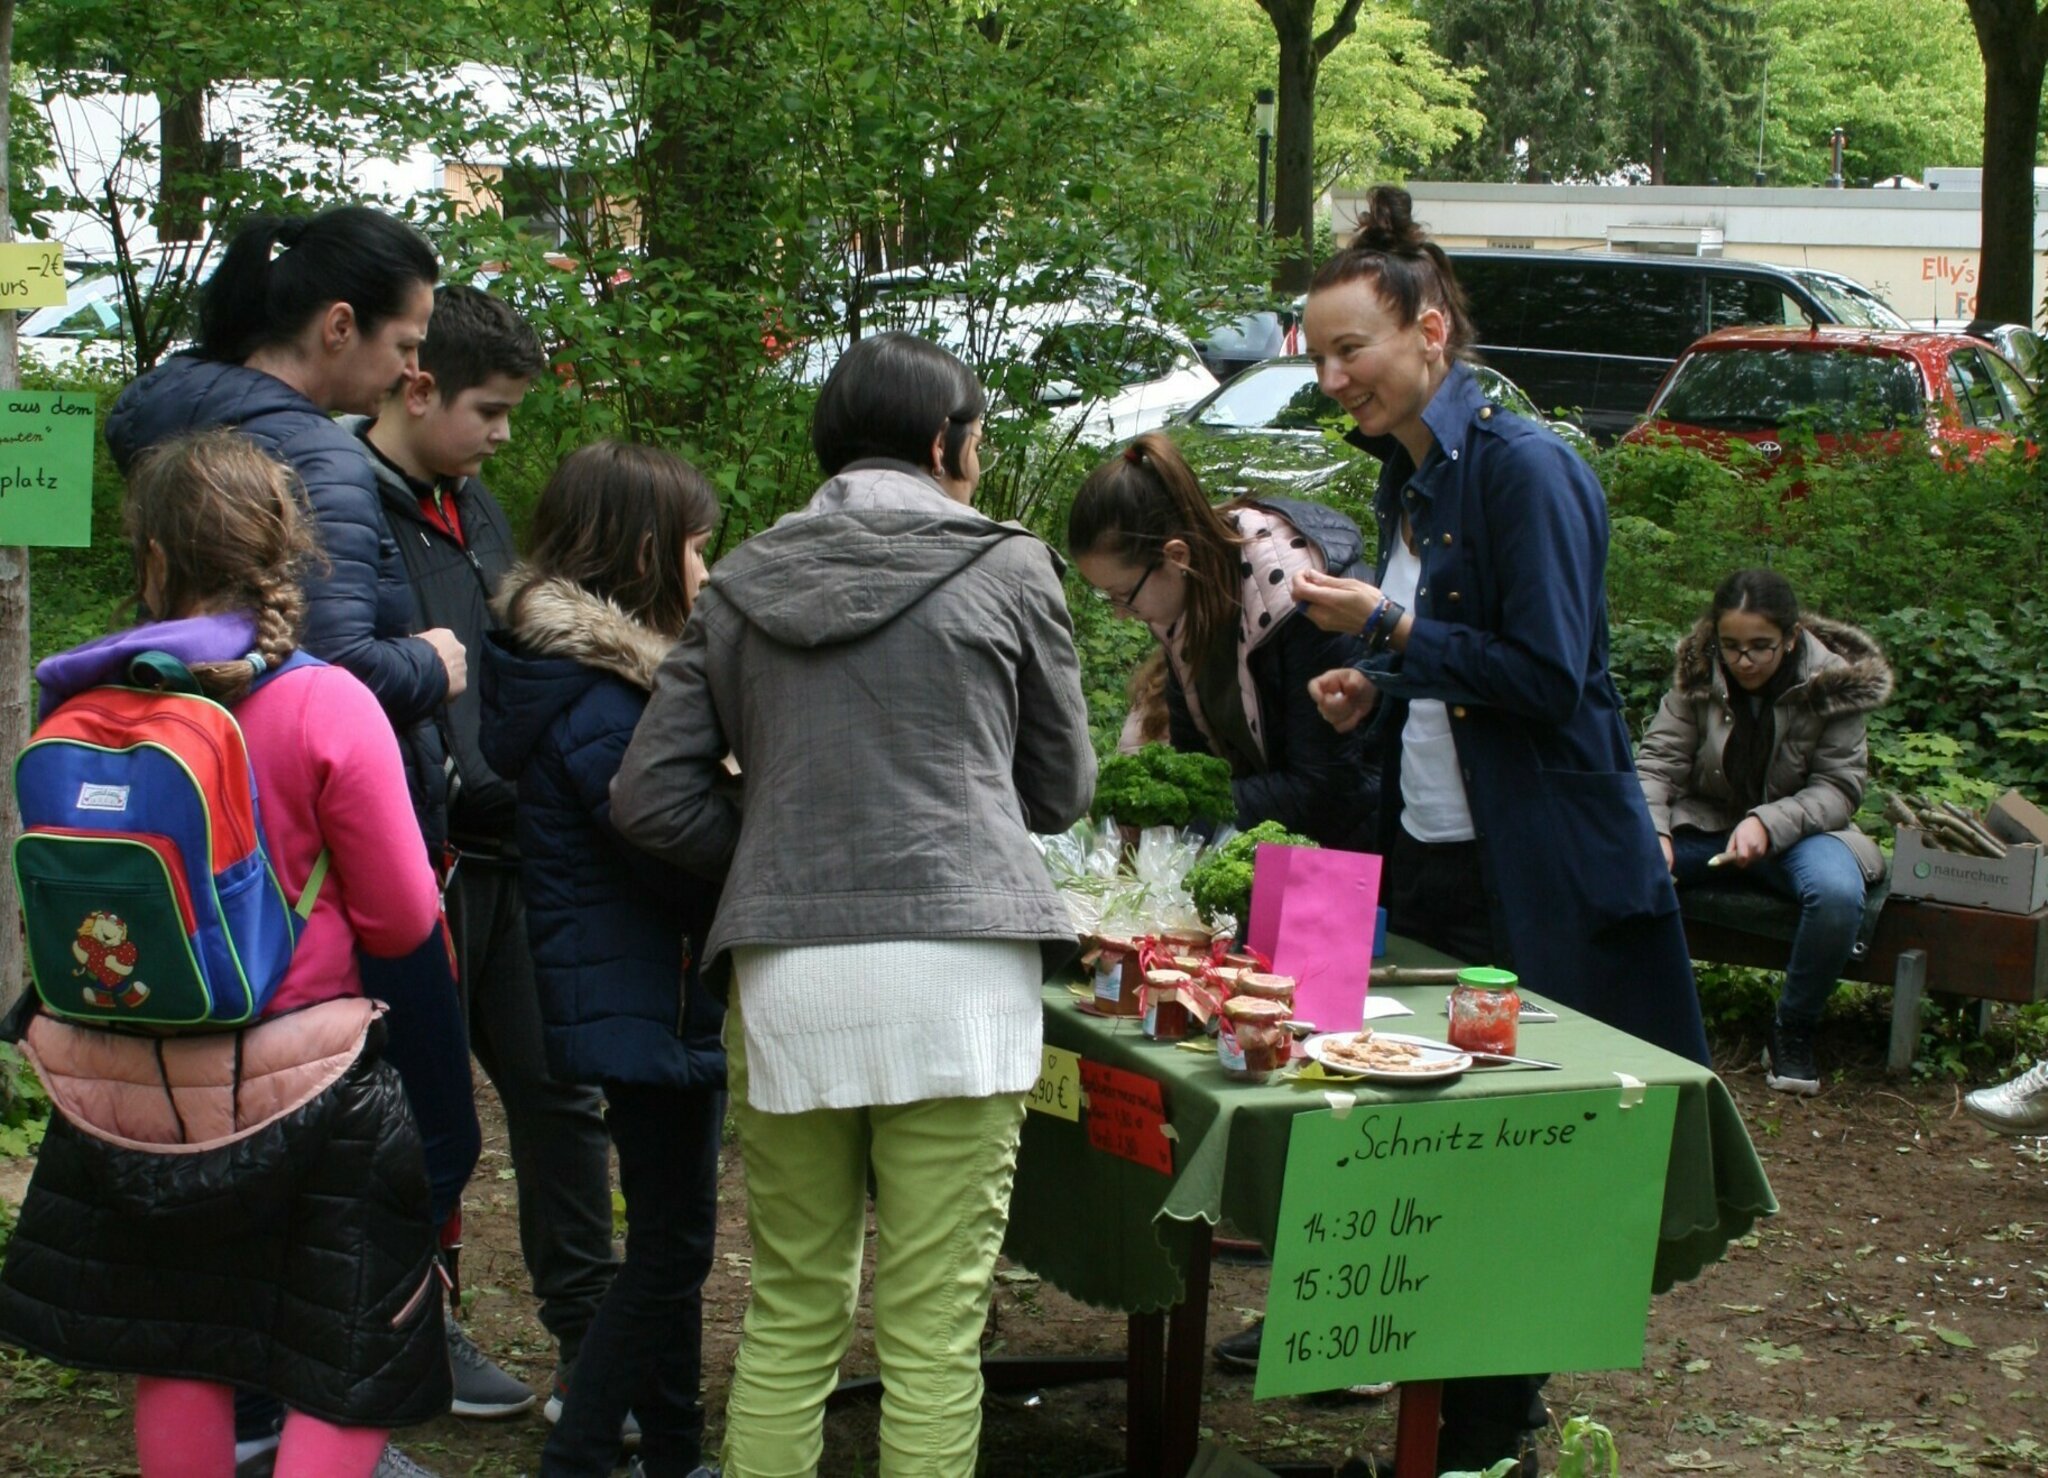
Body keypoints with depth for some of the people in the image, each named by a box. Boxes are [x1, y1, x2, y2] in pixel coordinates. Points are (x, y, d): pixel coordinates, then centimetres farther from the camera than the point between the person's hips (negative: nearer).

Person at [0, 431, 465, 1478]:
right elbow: (404, 920, -9)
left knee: (175, 1360, 21)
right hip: (296, 1089, -3)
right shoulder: (326, 705, -13)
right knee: (344, 1387, 9)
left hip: (119, 1101, 3)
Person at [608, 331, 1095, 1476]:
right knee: (933, 1333, 1)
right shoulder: (1006, 569, 4)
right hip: (955, 963, -3)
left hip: (785, 973, 3)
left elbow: (652, 797, 9)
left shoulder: (741, 585, 12)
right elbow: (1061, 790, 12)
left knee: (790, 1320, 12)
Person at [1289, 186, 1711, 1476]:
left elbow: (1546, 679, -20)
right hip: (1432, 860, 8)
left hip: (1541, 884, -8)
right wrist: (1377, 692, 4)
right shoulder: (1408, 476, 12)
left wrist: (1389, 628, -20)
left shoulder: (1525, 468, -15)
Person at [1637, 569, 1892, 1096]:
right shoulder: (1698, 674, -7)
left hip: (1797, 830, -1)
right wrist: (1653, 834, -29)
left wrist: (1769, 824, -28)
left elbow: (1840, 787, -12)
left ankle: (1793, 1031, -11)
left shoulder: (1832, 683, -11)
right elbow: (1657, 761, -9)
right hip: (1703, 824, 2)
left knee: (1838, 893, -36)